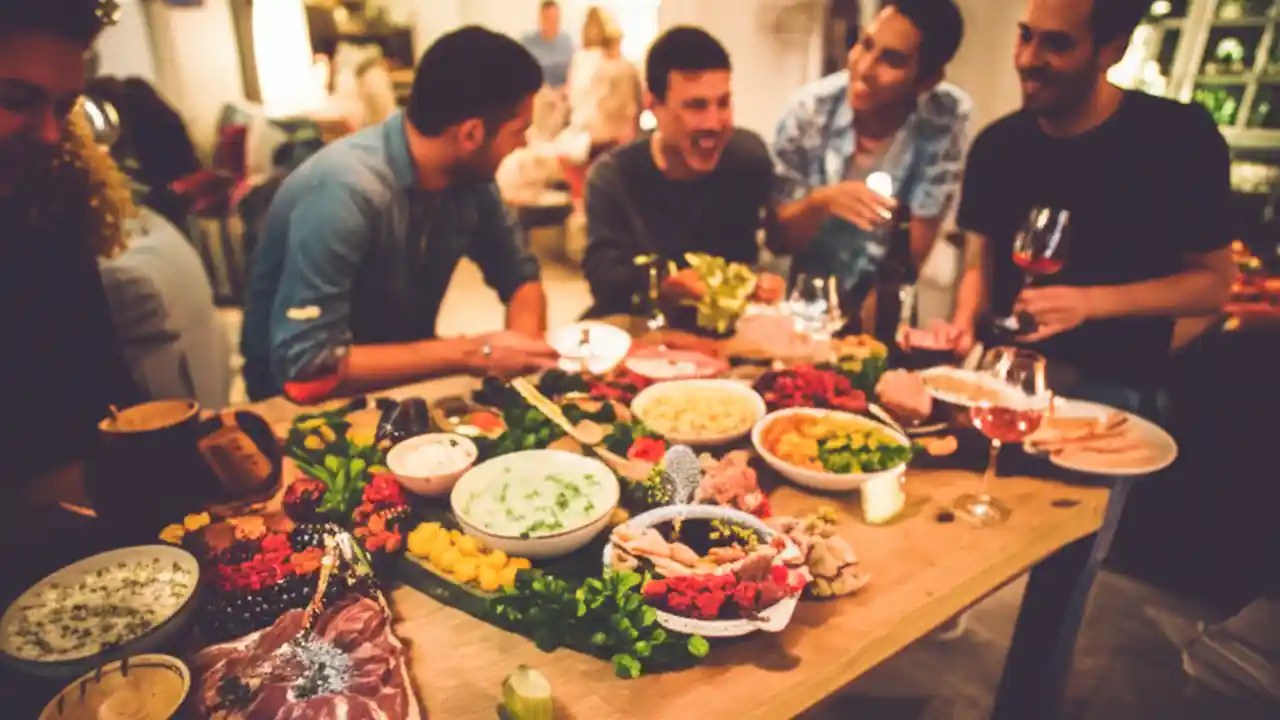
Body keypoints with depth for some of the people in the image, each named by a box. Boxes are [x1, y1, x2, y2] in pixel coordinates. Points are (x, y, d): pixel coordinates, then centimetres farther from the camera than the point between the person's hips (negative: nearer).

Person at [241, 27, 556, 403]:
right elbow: (306, 367, -31)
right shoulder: (345, 191, -29)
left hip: (401, 373, 6)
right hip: (309, 399, -5)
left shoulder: (470, 175, -11)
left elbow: (520, 274, 0)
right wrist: (471, 351, -31)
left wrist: (523, 337, -21)